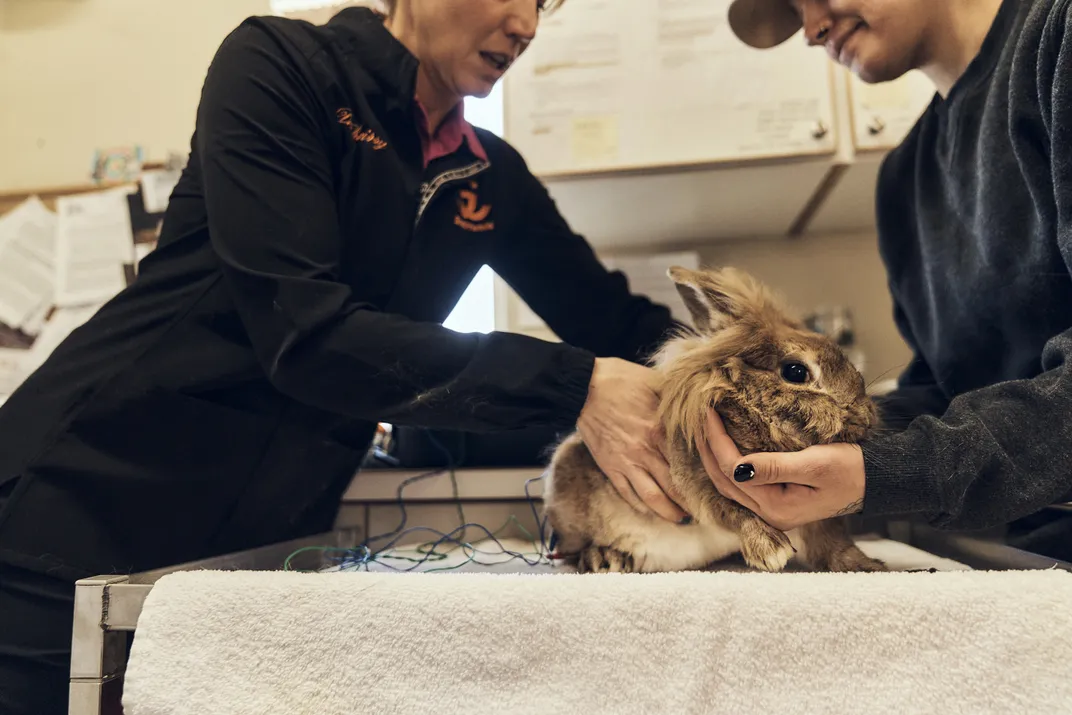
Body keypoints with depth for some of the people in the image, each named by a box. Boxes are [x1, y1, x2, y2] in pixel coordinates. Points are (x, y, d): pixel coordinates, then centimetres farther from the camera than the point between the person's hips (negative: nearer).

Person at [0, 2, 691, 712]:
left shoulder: (493, 179, 5)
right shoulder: (276, 64, -12)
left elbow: (620, 321, 9)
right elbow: (304, 333, -24)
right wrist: (572, 388, -27)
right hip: (83, 514, -5)